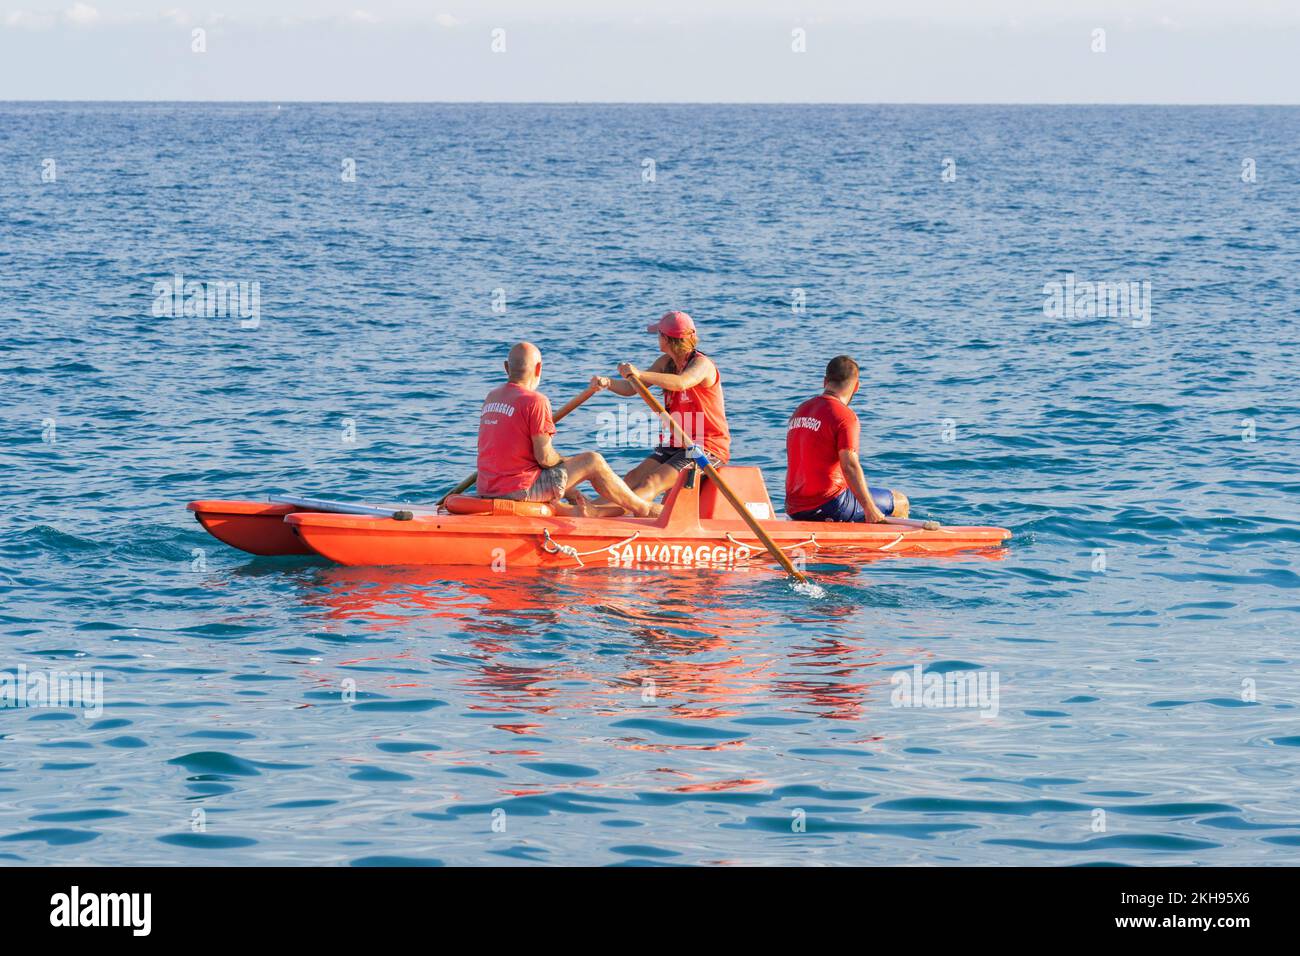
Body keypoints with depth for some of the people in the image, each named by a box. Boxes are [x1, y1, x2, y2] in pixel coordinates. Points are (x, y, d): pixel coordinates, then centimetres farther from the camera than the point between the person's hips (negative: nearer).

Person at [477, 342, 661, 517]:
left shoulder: (491, 397, 12)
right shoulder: (535, 401, -13)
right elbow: (544, 458, -16)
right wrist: (562, 460, 8)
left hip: (487, 490, 8)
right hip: (520, 490, -8)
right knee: (593, 461, 6)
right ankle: (643, 509, 19)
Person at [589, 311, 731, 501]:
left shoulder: (702, 364, -15)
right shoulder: (666, 363, 11)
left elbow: (681, 383, -37)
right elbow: (631, 388, 6)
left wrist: (640, 374, -44)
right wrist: (607, 383, -16)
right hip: (676, 445, 10)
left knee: (652, 483, -27)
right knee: (632, 479, -11)